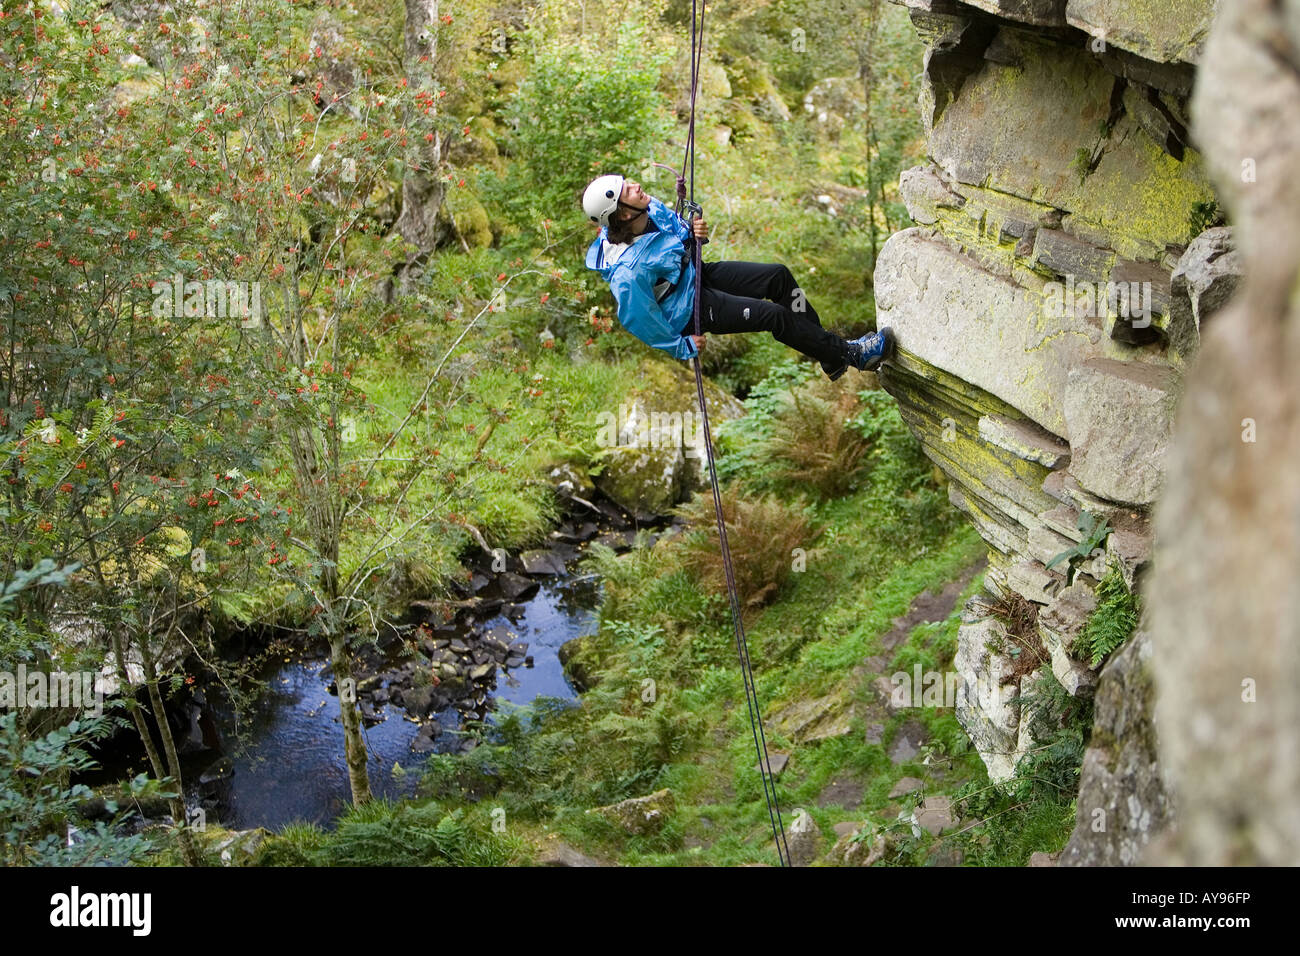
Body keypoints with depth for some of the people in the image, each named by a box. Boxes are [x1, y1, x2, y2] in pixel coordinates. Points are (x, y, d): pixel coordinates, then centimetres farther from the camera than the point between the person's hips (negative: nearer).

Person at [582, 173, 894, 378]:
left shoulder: (651, 209, -12)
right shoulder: (627, 271, -37)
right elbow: (638, 320, -26)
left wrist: (695, 233, -14)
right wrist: (681, 347, -15)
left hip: (695, 274, 8)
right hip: (689, 308, -8)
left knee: (778, 275, 1)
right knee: (775, 315, -15)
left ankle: (829, 355, 12)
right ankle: (850, 354, 2)